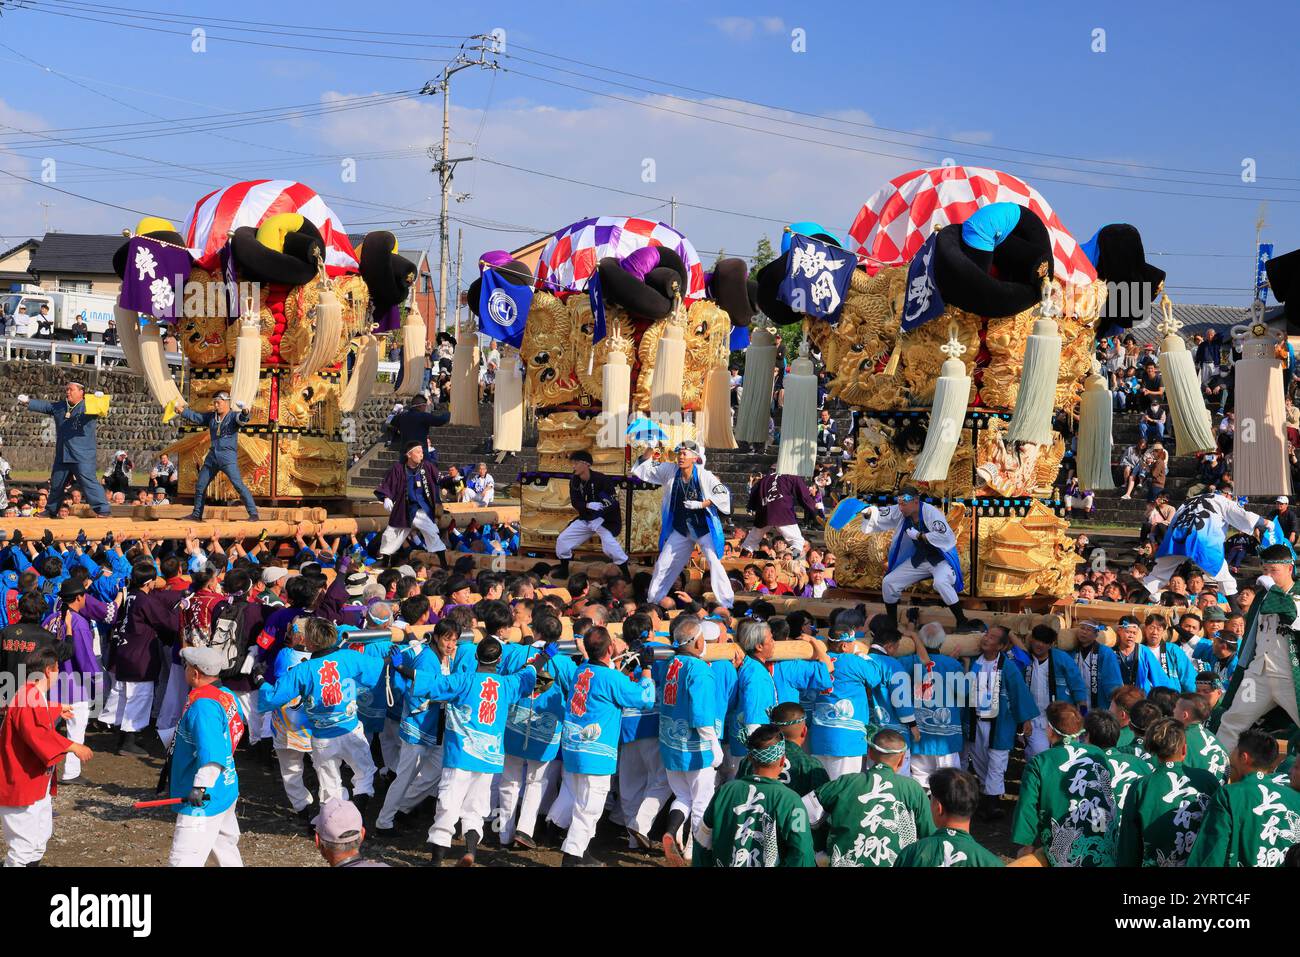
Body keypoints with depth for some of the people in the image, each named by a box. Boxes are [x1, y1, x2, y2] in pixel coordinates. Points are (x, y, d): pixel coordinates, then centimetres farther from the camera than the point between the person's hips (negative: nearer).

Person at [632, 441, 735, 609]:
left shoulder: (704, 476, -17)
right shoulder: (670, 471, -5)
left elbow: (723, 494, -18)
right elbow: (646, 467, 4)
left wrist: (701, 504, -26)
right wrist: (649, 451, -13)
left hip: (704, 530, -4)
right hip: (680, 530, 5)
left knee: (715, 565, -12)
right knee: (663, 564, 9)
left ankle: (727, 606, -6)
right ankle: (652, 600, 25)